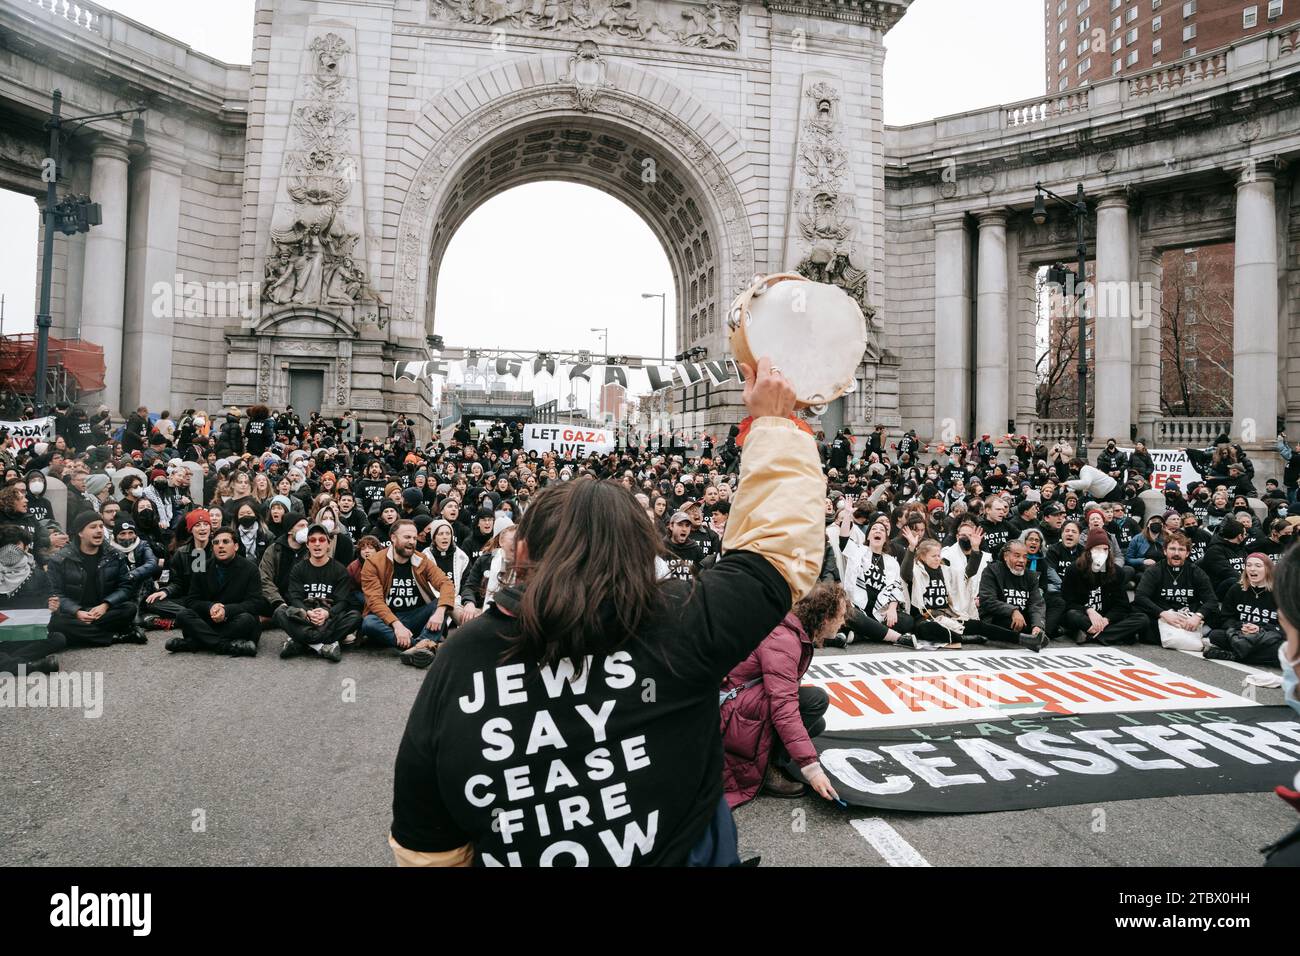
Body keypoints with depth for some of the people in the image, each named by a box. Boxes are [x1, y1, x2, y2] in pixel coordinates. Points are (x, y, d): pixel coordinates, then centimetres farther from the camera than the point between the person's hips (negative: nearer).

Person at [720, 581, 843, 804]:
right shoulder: (783, 640, -23)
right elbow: (783, 707, -31)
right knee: (816, 700, -19)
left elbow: (787, 692, 15)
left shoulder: (799, 633, 8)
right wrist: (812, 768, -32)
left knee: (815, 723, 10)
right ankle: (765, 769, -11)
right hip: (728, 716, -10)